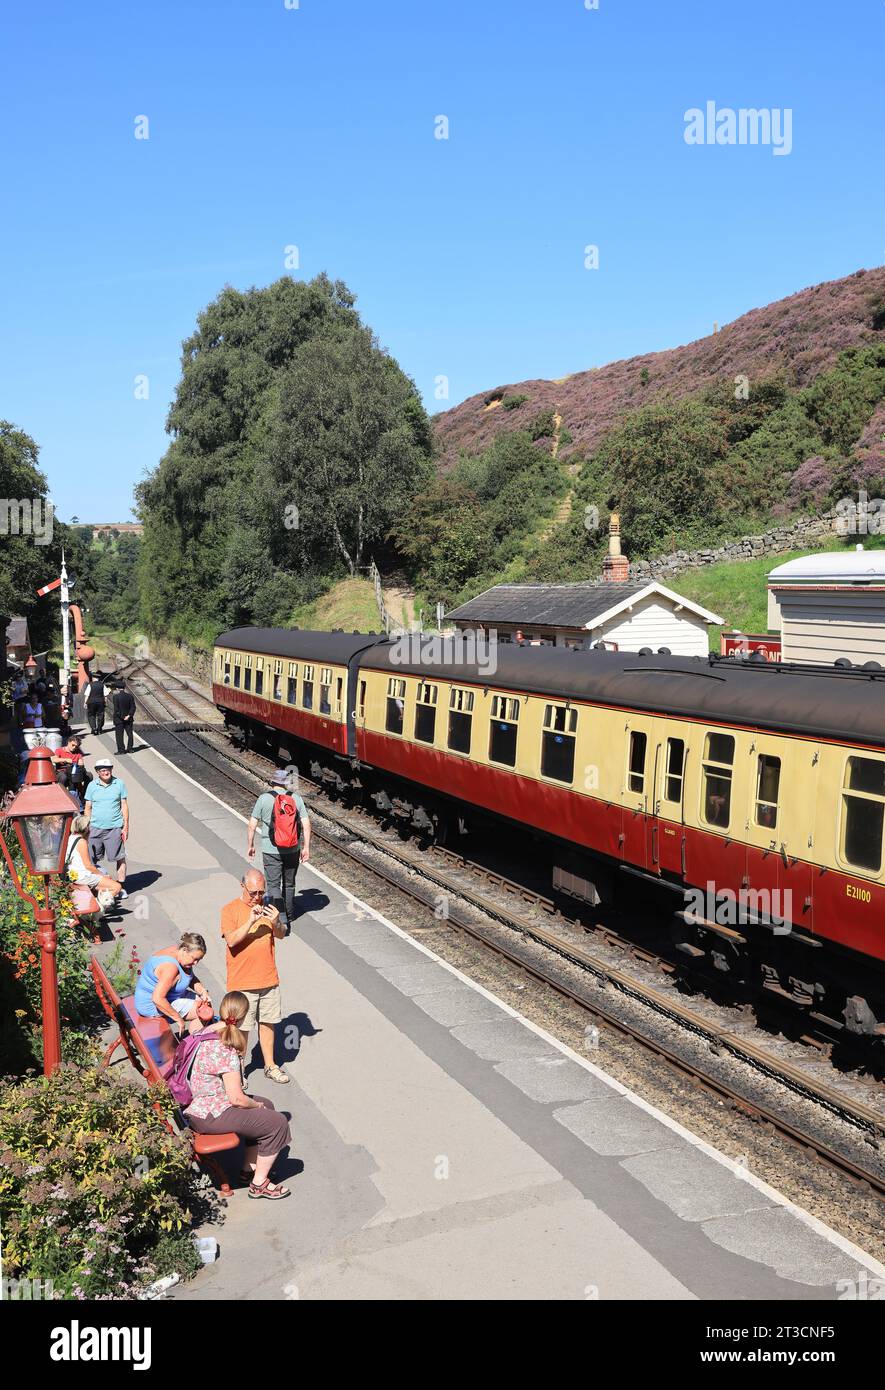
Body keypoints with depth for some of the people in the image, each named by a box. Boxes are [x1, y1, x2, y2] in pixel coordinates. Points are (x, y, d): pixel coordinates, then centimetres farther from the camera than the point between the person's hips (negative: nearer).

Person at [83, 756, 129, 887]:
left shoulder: (119, 784, 2)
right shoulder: (92, 786, 4)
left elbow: (124, 806, 4)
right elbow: (88, 808, 10)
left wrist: (126, 827, 0)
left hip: (115, 828, -1)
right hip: (96, 828, 1)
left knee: (120, 858, -1)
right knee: (94, 859, 7)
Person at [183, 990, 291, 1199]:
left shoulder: (208, 1031, 2)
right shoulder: (226, 1052, -27)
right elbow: (237, 1099, -23)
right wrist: (257, 1105, -3)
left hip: (198, 1104, 10)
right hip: (210, 1116, -10)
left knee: (266, 1106, 22)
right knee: (277, 1123, -5)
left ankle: (250, 1168, 29)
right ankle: (259, 1183, 9)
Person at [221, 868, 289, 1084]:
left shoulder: (266, 906, 4)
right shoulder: (230, 910, -10)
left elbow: (281, 935, 6)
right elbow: (231, 940, -21)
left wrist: (276, 923, -15)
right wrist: (251, 922, -31)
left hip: (269, 979, 4)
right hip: (242, 983, -4)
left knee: (268, 1022, 15)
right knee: (241, 1028, 4)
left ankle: (270, 1065, 29)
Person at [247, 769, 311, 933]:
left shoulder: (264, 799, -6)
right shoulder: (296, 798, -2)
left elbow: (252, 825, -4)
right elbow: (306, 825, -4)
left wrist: (250, 846, 8)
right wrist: (306, 848, 2)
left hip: (271, 850, -3)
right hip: (293, 850, 3)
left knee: (273, 885, 0)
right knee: (289, 884, 19)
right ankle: (289, 917, 32)